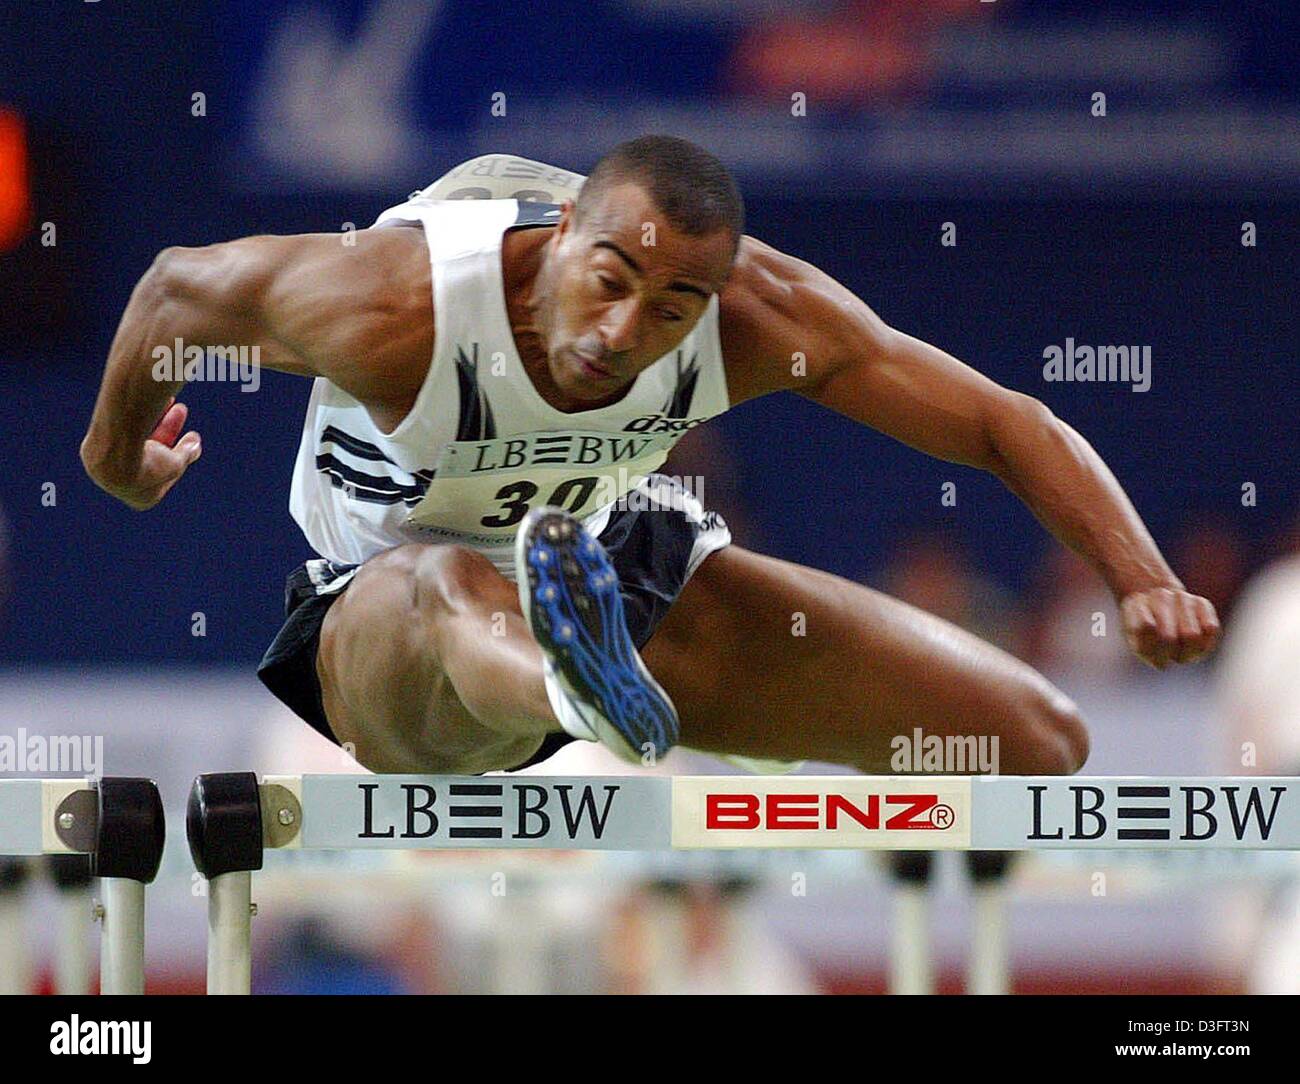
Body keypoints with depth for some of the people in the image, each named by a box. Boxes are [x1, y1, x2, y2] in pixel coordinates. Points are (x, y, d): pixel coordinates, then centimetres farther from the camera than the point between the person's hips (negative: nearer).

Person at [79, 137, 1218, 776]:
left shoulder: (764, 314, -24)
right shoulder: (393, 308, -33)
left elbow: (1010, 425, -17)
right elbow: (176, 289, -13)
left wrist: (1144, 583, -34)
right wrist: (119, 454, 9)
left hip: (610, 571, 5)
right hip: (379, 628, -5)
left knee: (1038, 744, -4)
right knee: (457, 589, -49)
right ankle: (601, 700, -86)